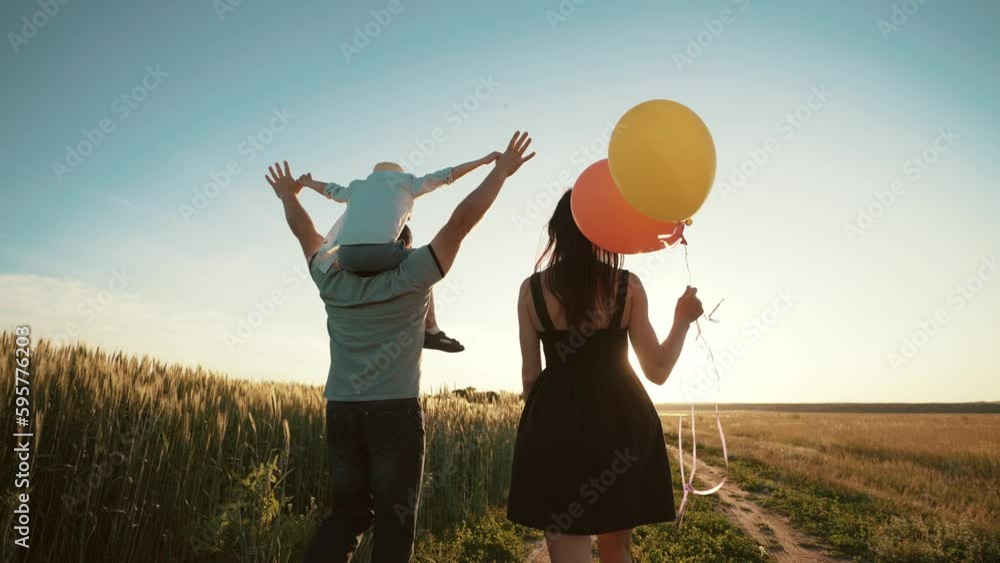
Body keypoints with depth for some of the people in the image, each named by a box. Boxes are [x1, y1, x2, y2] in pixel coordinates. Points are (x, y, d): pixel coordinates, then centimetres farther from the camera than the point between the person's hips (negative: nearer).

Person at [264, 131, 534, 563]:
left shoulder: (332, 281, 6)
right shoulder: (411, 278, -6)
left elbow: (305, 232, 22)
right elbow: (460, 222, -7)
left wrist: (288, 196, 39)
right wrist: (502, 171, 0)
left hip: (341, 414, 5)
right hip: (396, 414, -5)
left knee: (346, 514, 17)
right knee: (393, 522, 4)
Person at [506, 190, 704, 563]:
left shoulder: (531, 289, 0)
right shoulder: (628, 285, -3)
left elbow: (530, 373, 2)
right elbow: (657, 371, 0)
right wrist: (683, 320, 14)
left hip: (558, 421, 0)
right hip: (620, 421, 1)